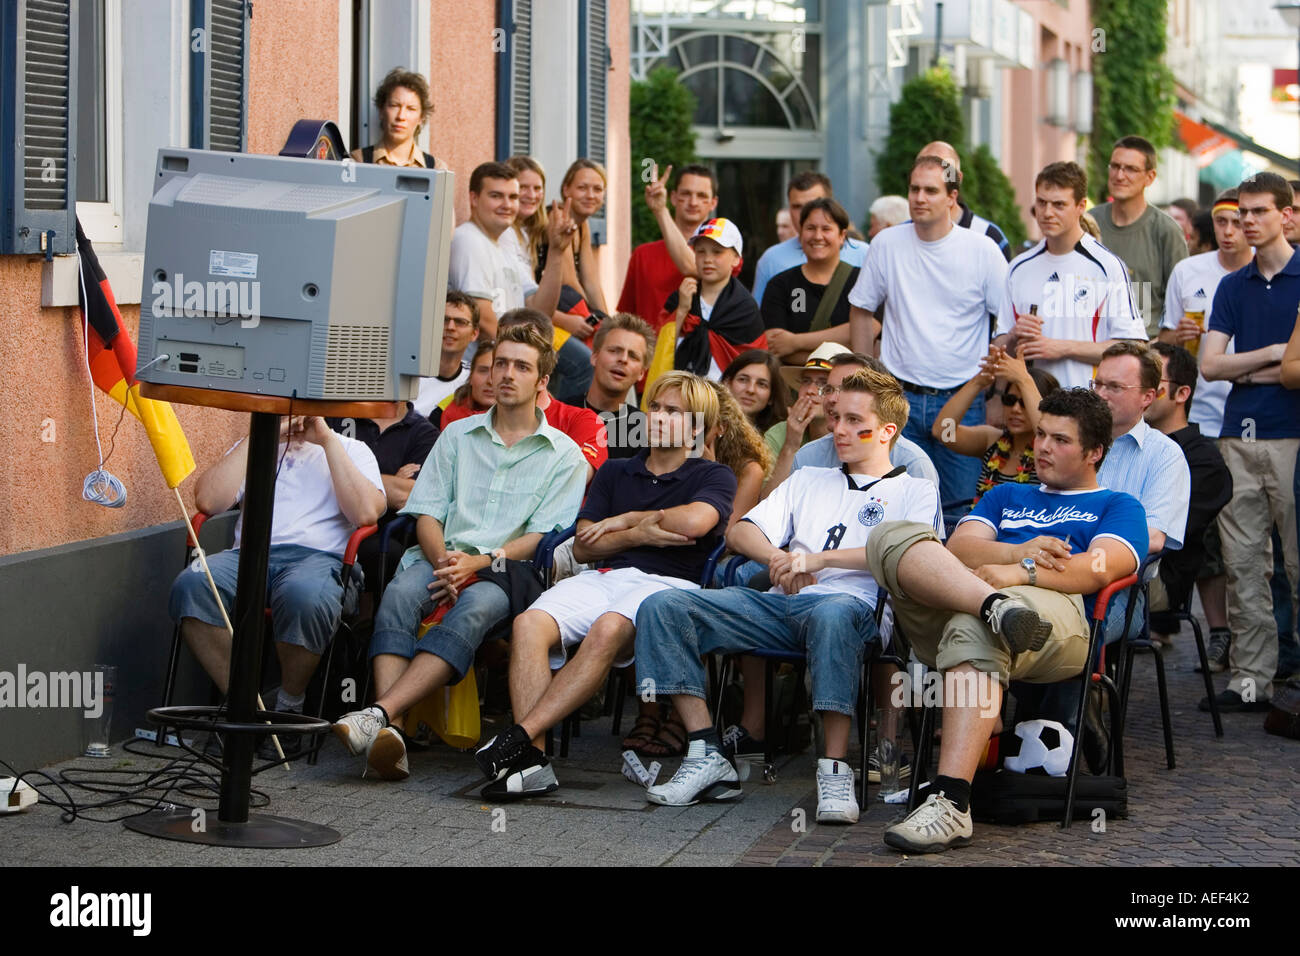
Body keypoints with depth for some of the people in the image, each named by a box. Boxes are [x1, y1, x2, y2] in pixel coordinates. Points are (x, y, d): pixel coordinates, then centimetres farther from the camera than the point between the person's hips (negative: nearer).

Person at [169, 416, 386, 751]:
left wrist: (327, 440, 0)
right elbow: (208, 501, 6)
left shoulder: (351, 450, 17)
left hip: (320, 557, -3)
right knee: (191, 584, -31)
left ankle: (289, 706, -15)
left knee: (303, 595, -40)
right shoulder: (251, 448, 25)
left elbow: (367, 512, -4)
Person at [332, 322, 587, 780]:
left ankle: (379, 713, -51)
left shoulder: (564, 455, 11)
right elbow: (426, 515, 13)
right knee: (399, 593, -33)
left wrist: (477, 563, -16)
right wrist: (443, 560, -10)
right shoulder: (457, 435, 21)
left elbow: (543, 538, 0)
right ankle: (390, 733, -47)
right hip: (442, 558, 3)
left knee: (474, 607, -38)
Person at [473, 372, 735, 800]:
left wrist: (627, 518, 3)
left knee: (608, 629, -39)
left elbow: (694, 521, -10)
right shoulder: (615, 472, 28)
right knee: (530, 623, -28)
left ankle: (520, 737, -43)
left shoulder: (714, 476, 14)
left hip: (667, 583, -4)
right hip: (603, 576, 4)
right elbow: (583, 546, 16)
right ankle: (531, 762, -38)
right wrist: (638, 534, -2)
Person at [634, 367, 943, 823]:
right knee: (662, 607, -18)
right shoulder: (808, 481, 33)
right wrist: (780, 559, -1)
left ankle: (835, 770, -40)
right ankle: (708, 755, -23)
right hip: (780, 601, 5)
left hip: (851, 601, -5)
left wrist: (819, 559, -13)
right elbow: (740, 532, 22)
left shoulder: (914, 492, 16)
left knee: (832, 614, -45)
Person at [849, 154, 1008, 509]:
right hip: (900, 397, 2)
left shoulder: (982, 250, -3)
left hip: (962, 400, -1)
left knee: (962, 501, 1)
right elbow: (861, 310, 13)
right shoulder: (887, 244, 3)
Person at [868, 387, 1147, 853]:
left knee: (973, 629, -41)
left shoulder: (1118, 507, 25)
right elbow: (959, 547, 18)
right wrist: (1021, 553, -3)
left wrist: (1021, 573, -15)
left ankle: (950, 804, -50)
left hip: (1055, 612, -4)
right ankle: (995, 605, -47)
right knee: (892, 535, -22)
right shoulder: (1006, 496, 39)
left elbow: (1100, 569, 1)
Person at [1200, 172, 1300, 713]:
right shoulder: (1233, 287, 15)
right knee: (1242, 565, 4)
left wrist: (1249, 371, -2)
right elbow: (1210, 364, 7)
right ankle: (1250, 680, 7)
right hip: (1239, 437, 5)